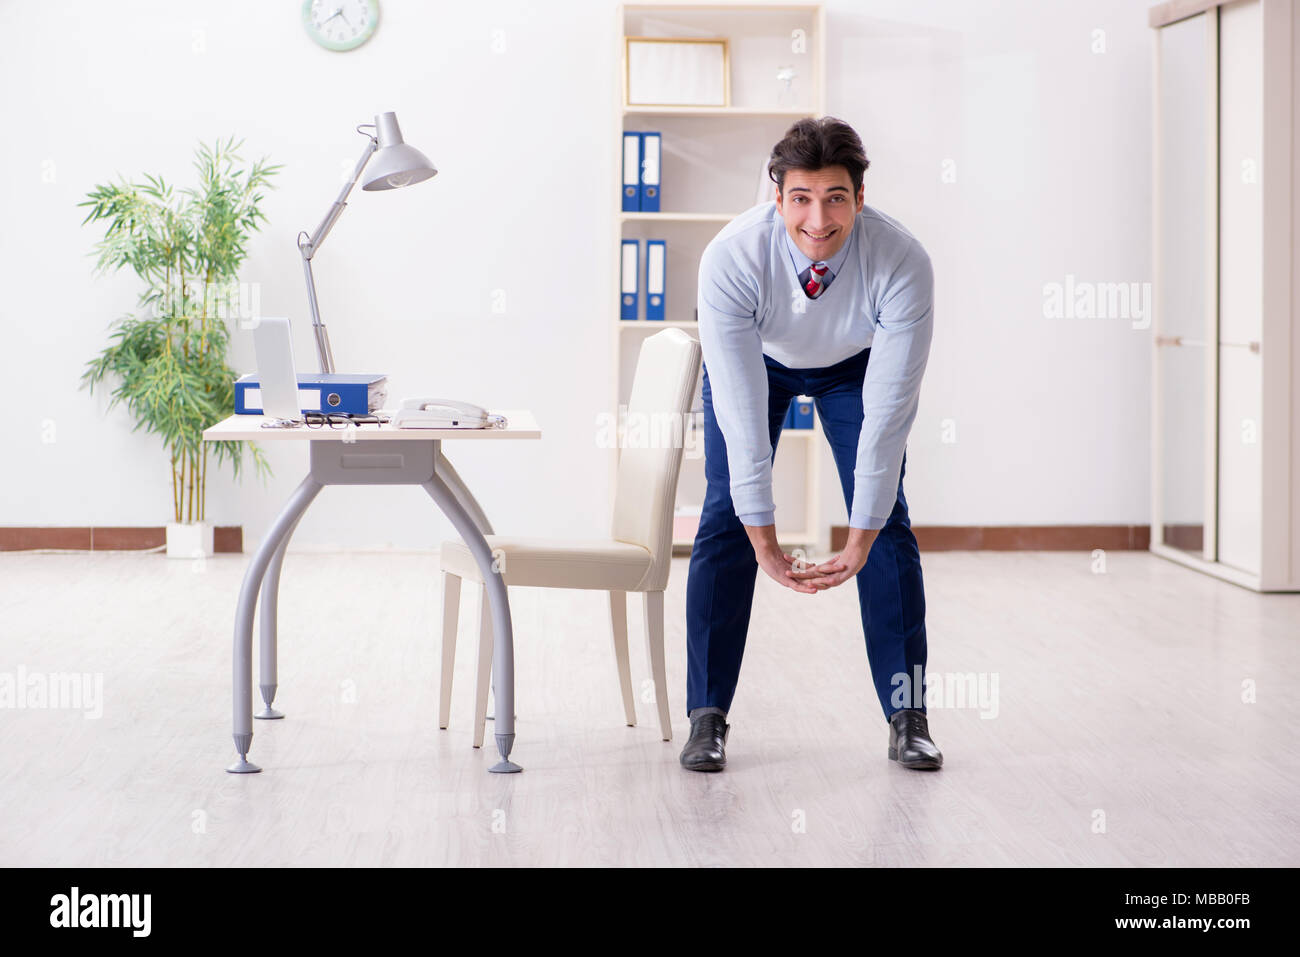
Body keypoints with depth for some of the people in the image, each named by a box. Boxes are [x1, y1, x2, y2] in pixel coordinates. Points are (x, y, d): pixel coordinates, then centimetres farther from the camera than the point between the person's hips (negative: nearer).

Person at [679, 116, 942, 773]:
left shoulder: (902, 264, -37)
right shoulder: (731, 258, -38)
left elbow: (887, 415, -33)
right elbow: (742, 414, -35)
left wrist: (860, 541, -34)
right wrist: (765, 544, -35)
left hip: (857, 363, 0)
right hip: (757, 357, 0)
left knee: (887, 521, -9)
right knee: (726, 519, -10)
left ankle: (908, 717, -2)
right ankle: (707, 716, -3)